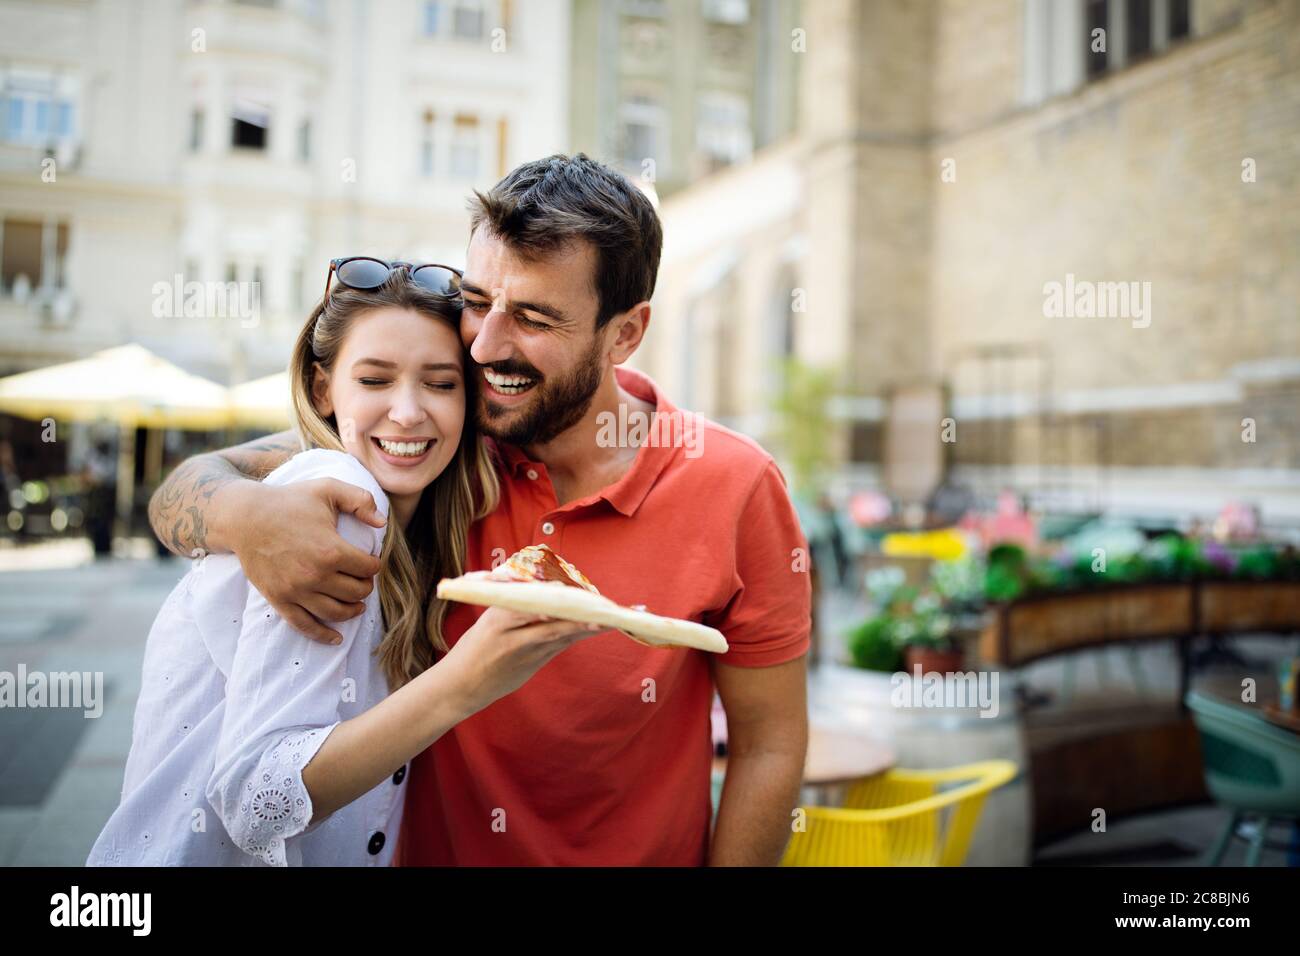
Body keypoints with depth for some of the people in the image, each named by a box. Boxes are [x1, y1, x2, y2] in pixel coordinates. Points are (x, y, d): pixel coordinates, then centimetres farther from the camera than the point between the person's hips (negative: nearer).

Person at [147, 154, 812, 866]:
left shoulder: (734, 488, -20)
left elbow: (769, 747, -13)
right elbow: (185, 487, -13)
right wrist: (242, 513, -34)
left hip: (644, 851, -1)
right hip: (429, 847, 2)